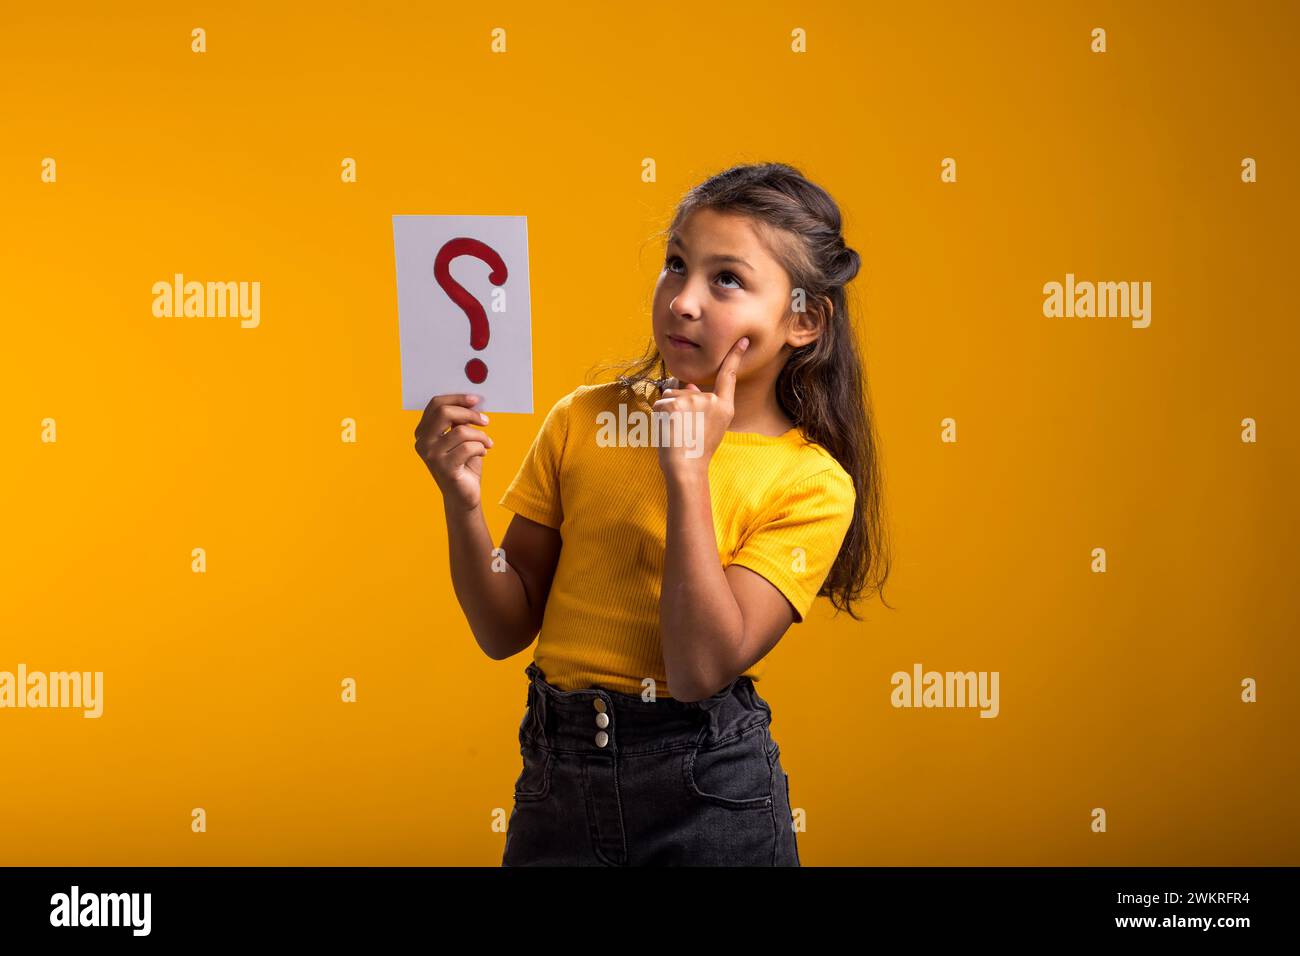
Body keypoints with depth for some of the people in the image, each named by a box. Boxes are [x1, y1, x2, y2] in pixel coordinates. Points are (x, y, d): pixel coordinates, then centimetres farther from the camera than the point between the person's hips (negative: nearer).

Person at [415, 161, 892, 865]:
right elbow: (506, 630, 2)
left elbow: (702, 669, -19)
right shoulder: (582, 419, 0)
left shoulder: (811, 483, -8)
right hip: (557, 782, 3)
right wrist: (462, 499, -14)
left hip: (709, 792, -2)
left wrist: (687, 471, -20)